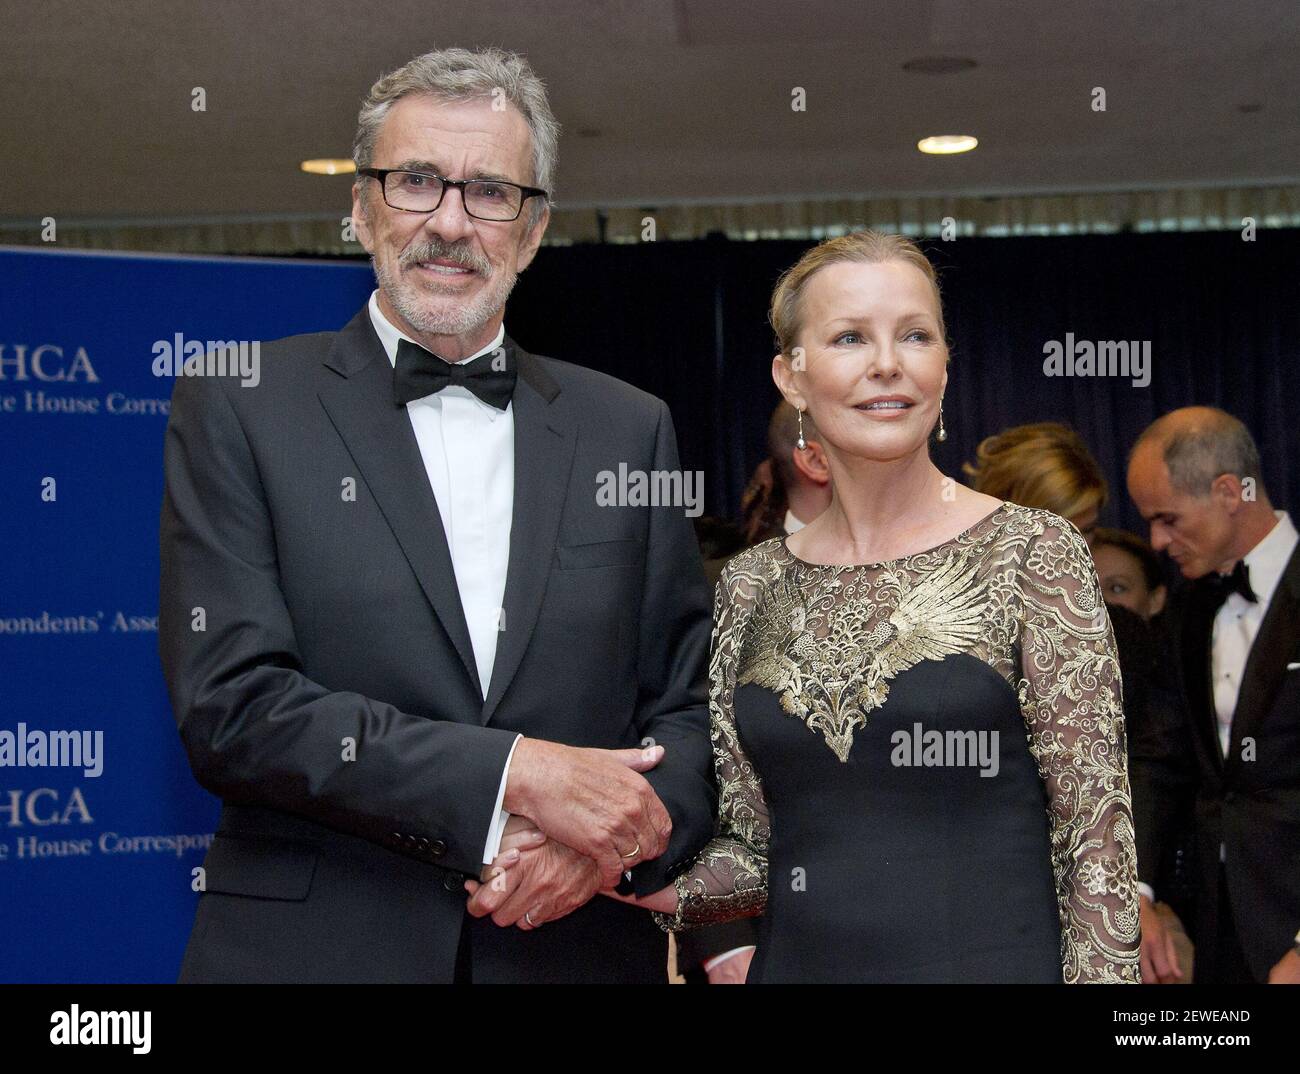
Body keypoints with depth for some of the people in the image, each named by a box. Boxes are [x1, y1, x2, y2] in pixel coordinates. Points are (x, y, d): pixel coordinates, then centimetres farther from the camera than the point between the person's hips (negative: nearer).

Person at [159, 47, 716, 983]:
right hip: (311, 947, -2)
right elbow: (230, 703, -12)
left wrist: (617, 838, -14)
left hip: (574, 947, 3)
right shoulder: (238, 411, -3)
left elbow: (693, 705, 6)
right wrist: (514, 775, -18)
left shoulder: (631, 431, 6)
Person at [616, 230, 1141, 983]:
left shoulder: (1032, 553, -7)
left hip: (994, 962, -3)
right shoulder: (751, 587, 3)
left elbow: (1096, 835, -8)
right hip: (797, 962, 4)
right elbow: (757, 850, 7)